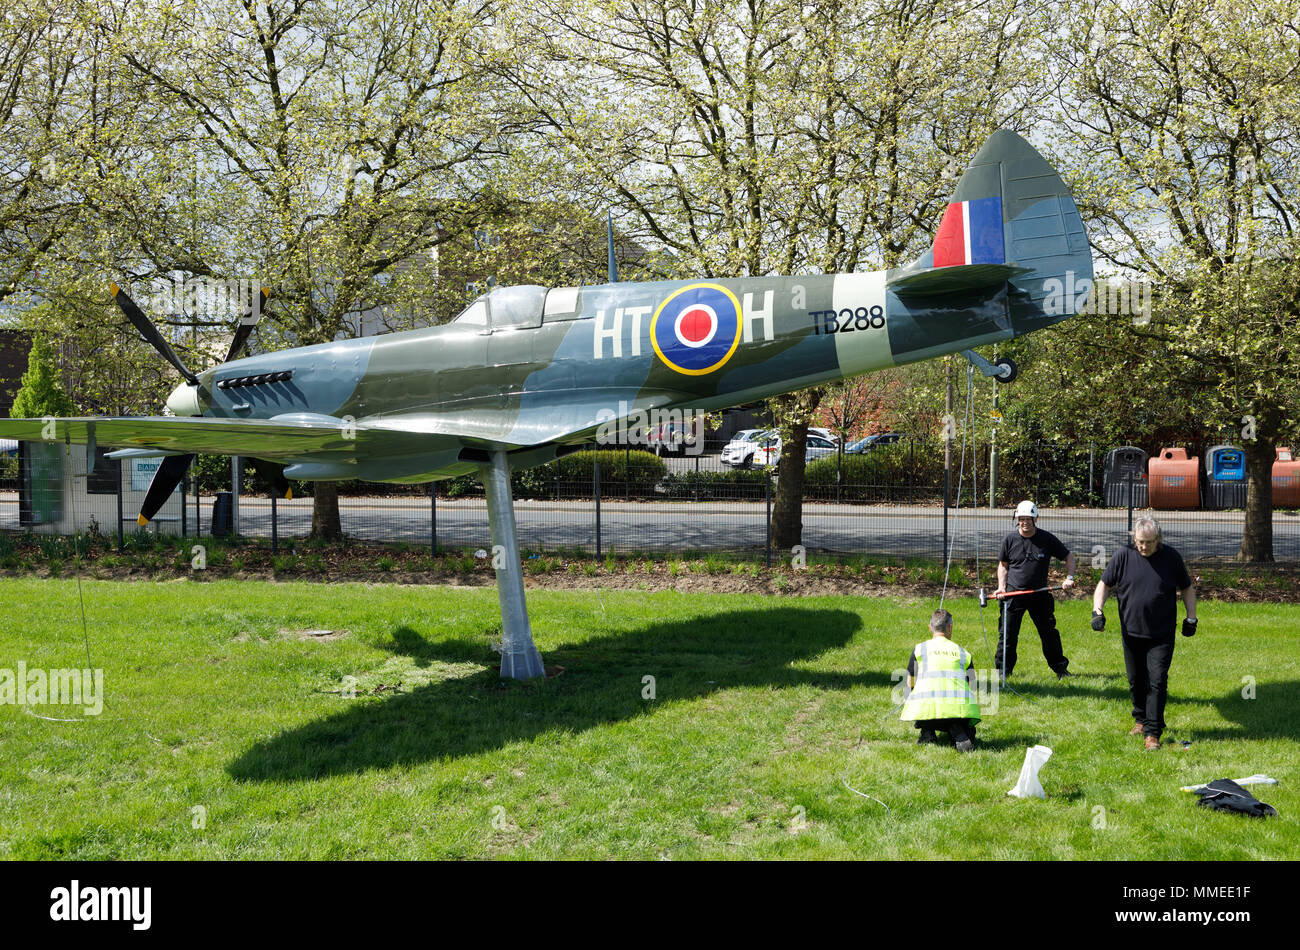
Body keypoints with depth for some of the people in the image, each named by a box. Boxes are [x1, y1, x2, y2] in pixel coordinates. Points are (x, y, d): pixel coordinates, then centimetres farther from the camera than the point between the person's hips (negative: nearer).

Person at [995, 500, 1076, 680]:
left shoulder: (1047, 539, -3)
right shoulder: (1010, 540, -1)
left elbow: (1069, 557, 7)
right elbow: (1003, 565, 12)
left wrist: (1069, 578, -7)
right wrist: (1001, 587, 0)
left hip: (1040, 594, 0)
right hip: (1013, 593, 0)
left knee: (1049, 633, 6)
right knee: (1008, 634, 1)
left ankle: (1060, 668, 19)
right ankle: (1002, 670, 12)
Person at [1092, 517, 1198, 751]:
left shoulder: (1171, 557, -2)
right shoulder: (1123, 556, -3)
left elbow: (1187, 589, 11)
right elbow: (1104, 584, 5)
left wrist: (1191, 618, 8)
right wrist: (1098, 611, -8)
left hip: (1161, 635, -2)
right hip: (1131, 633, 2)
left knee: (1157, 682, -9)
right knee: (1136, 681, 12)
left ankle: (1152, 733, -7)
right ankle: (1141, 719, 34)